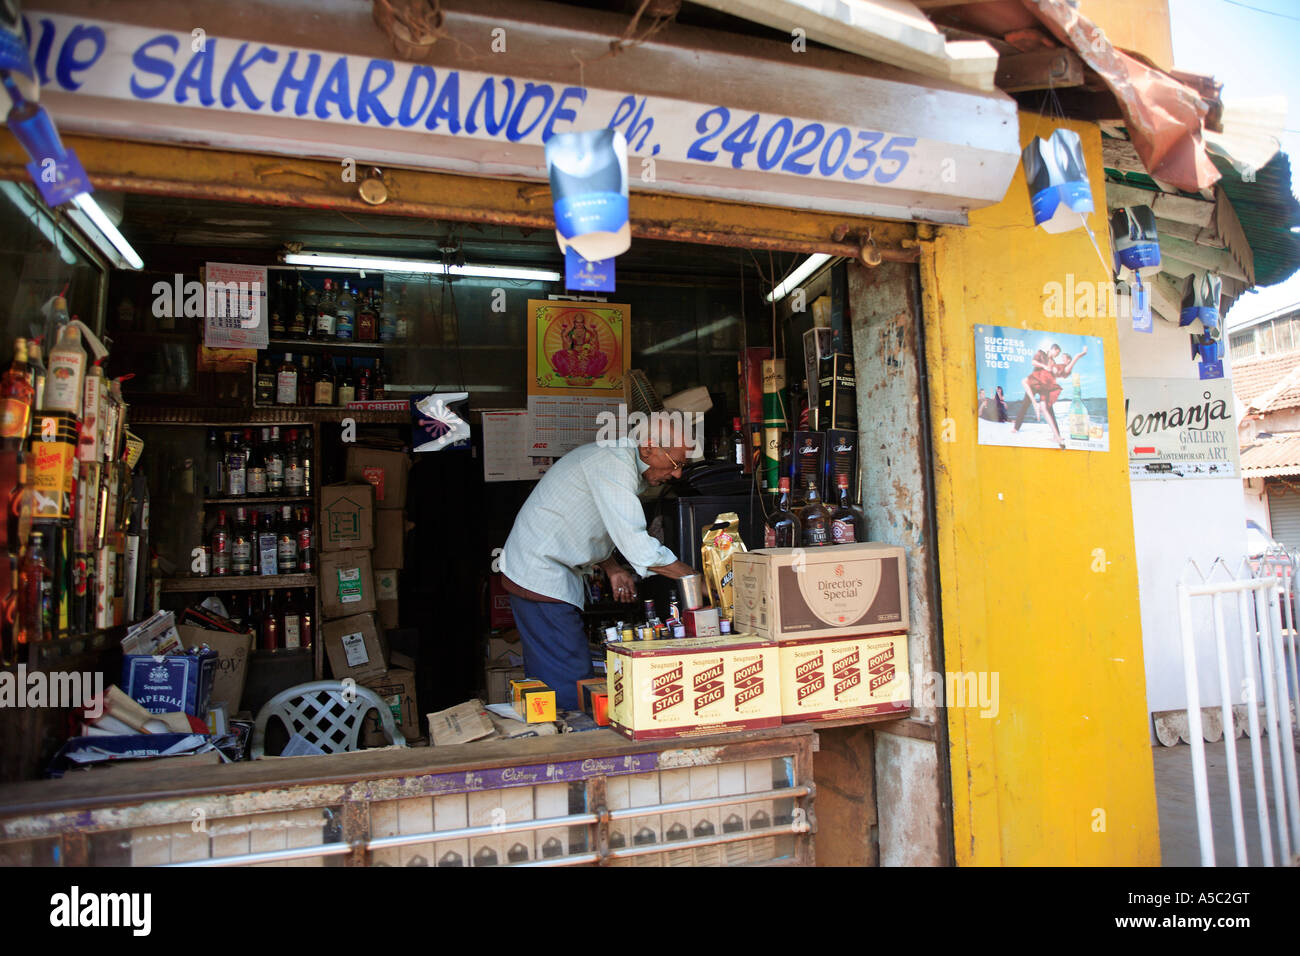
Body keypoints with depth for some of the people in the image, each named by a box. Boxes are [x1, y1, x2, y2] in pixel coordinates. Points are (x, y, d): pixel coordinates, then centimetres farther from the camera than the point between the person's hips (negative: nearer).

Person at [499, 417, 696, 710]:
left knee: (549, 677, 13)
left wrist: (613, 569, 9)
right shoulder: (614, 463, -23)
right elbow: (637, 545, -30)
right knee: (571, 682, -10)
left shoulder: (619, 459, 10)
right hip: (540, 575, -10)